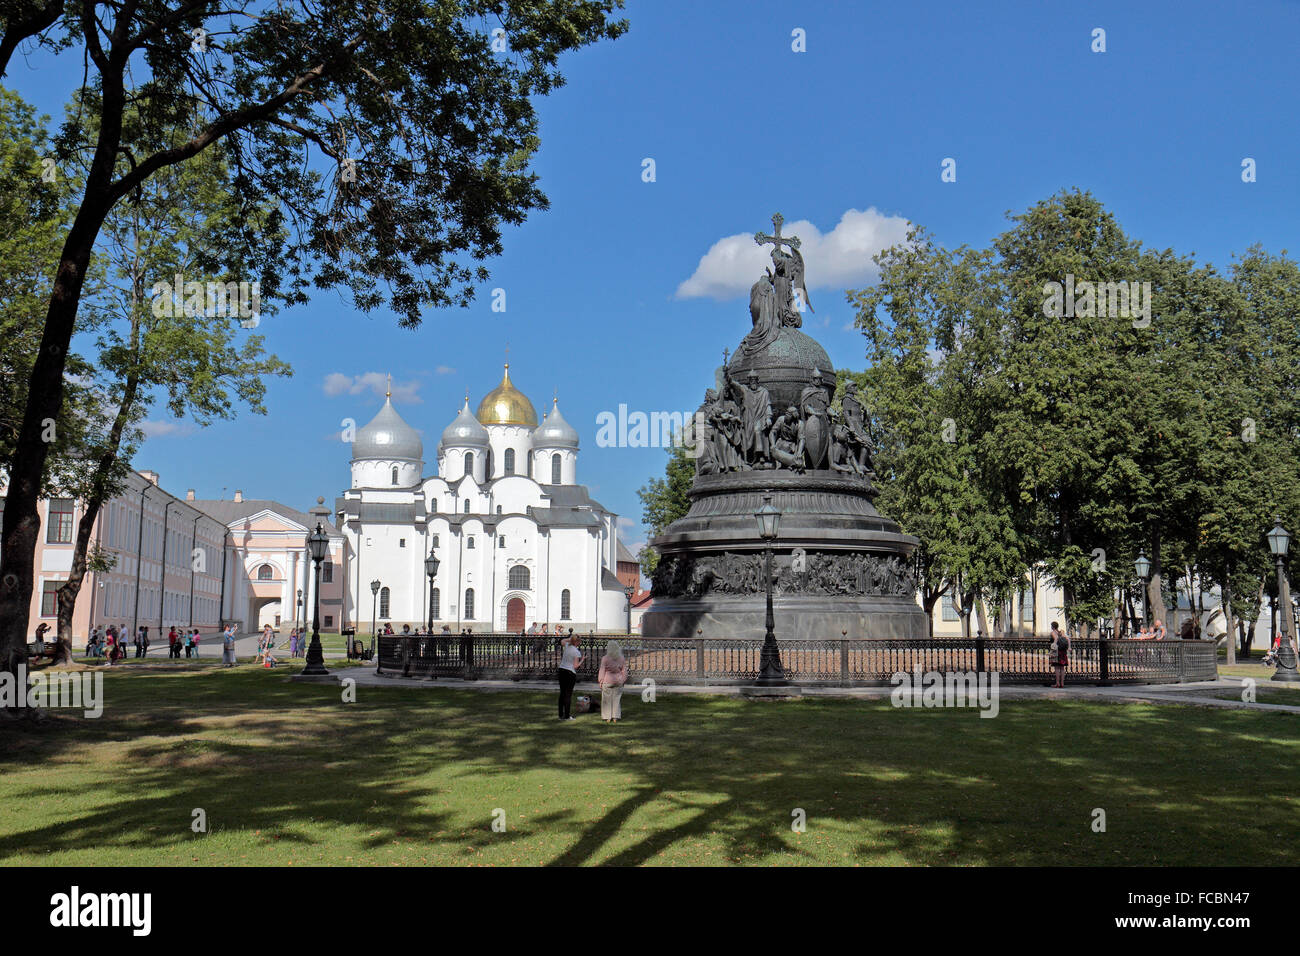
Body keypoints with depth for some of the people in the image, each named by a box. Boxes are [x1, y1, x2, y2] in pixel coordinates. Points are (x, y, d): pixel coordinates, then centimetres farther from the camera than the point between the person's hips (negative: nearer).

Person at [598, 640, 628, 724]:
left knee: (607, 700, 7)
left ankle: (607, 718, 9)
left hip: (607, 681, -2)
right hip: (618, 681, 2)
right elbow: (624, 671, 4)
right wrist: (622, 681, 14)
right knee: (616, 699, 9)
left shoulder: (605, 659, -9)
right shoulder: (622, 659, 0)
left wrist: (600, 682, 2)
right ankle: (615, 717, 10)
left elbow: (602, 671, -6)